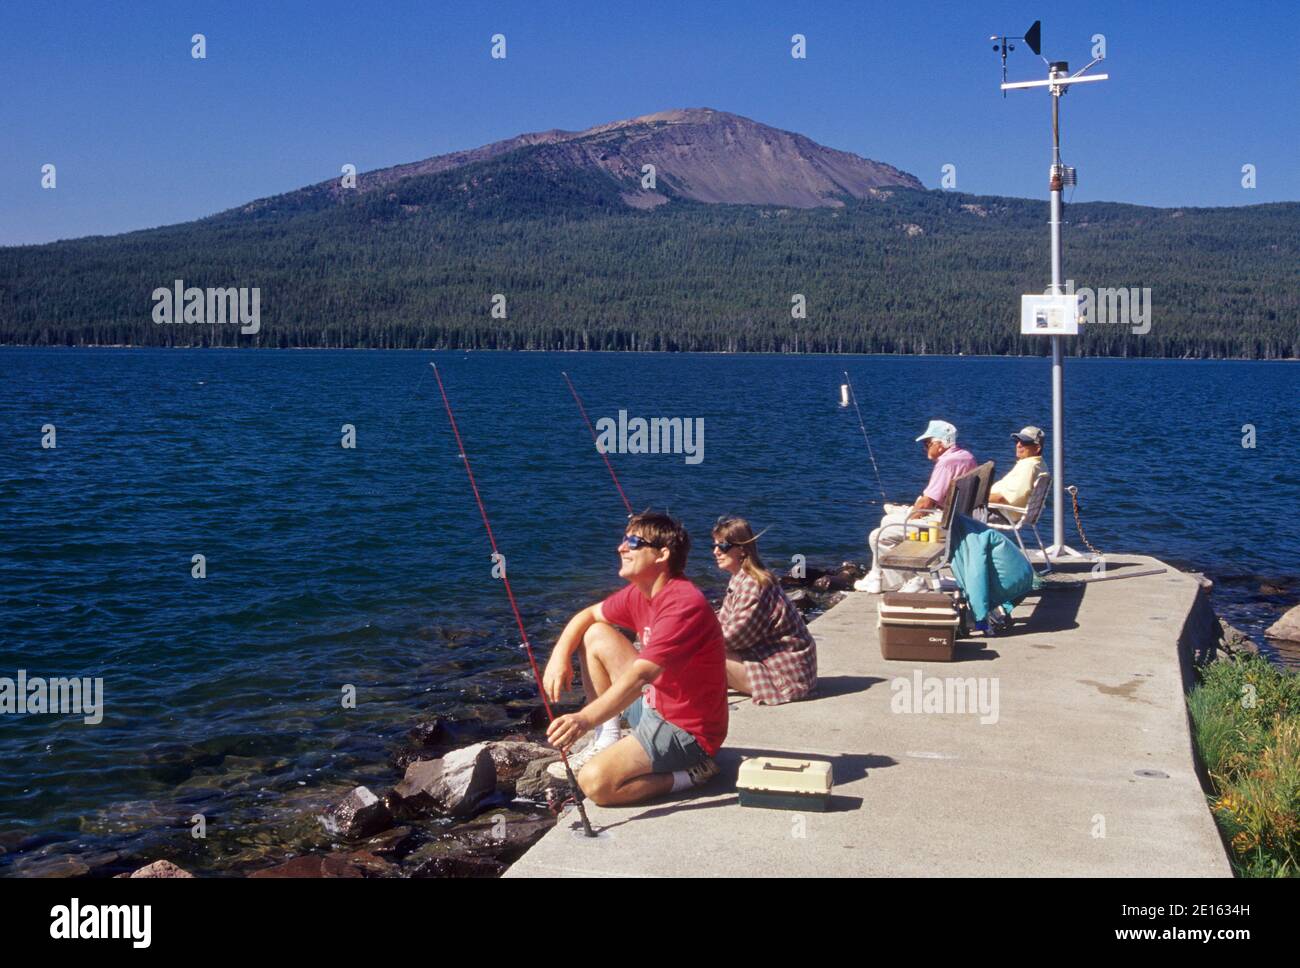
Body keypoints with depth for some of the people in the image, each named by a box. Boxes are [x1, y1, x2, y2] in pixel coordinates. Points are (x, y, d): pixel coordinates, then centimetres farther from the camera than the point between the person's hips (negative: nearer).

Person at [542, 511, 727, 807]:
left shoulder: (683, 604, -27)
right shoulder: (640, 593, 1)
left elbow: (640, 675, -37)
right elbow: (588, 615, 16)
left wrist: (586, 719, -46)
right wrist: (560, 656, -4)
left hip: (687, 730, -9)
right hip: (656, 705, 9)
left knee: (595, 782, -24)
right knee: (595, 635, 10)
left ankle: (690, 773, -6)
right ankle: (607, 741, 11)